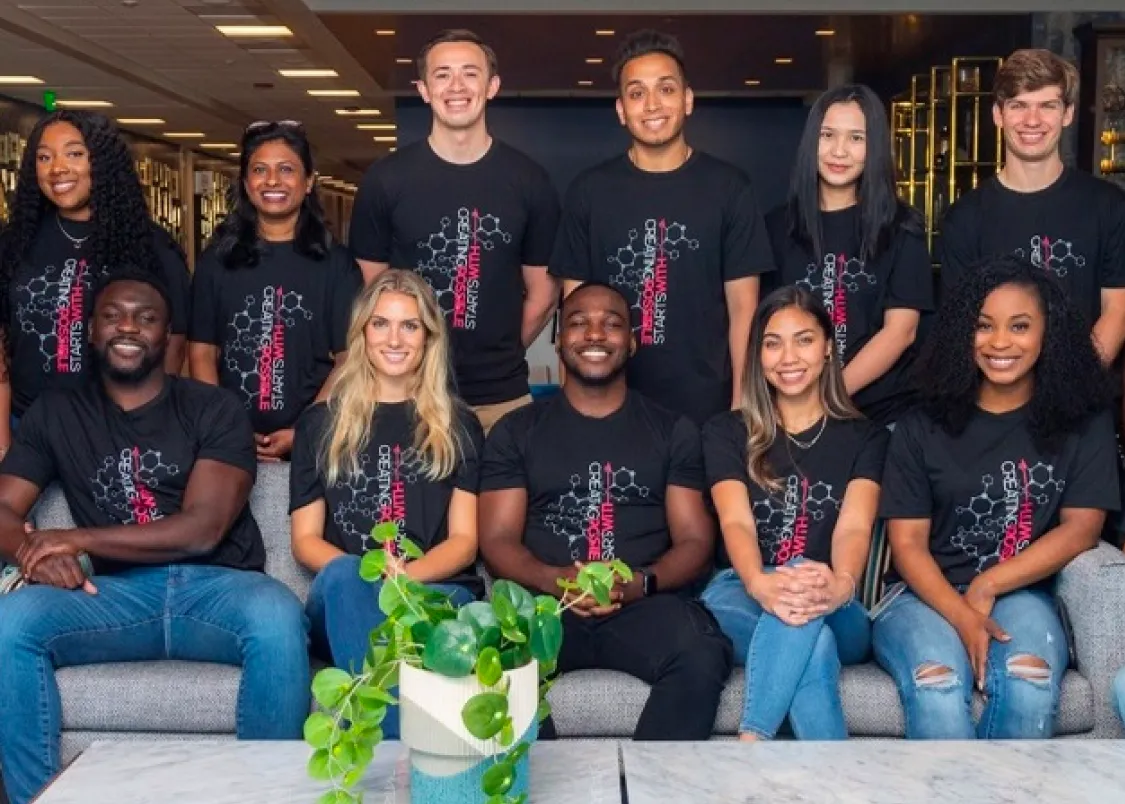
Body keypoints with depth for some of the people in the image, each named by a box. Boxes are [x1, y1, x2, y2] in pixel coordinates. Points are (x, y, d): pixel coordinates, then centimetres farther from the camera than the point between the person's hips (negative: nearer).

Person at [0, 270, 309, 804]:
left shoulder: (214, 409, 6)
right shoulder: (56, 413, 17)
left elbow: (203, 528, -6)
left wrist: (76, 539, -11)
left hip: (215, 586, -2)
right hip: (117, 594, 2)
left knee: (277, 615, -36)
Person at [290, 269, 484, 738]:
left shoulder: (458, 427, 17)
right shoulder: (321, 423, 18)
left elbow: (464, 539, 7)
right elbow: (305, 539, 10)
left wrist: (407, 575, -15)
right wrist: (367, 573, -12)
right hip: (346, 598, 1)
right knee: (344, 576, -37)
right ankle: (396, 749, -44)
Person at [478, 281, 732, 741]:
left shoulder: (673, 431, 17)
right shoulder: (516, 431, 16)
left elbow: (695, 541, 9)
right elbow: (497, 540, 8)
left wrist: (640, 582, -13)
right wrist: (555, 579, -14)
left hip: (645, 605, 0)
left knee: (702, 658, -33)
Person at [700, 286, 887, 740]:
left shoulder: (865, 438, 11)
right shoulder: (726, 433, 10)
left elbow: (854, 527, -9)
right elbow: (736, 523, -9)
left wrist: (841, 585, -37)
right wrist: (760, 584, -36)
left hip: (837, 620, 1)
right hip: (744, 598, 0)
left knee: (808, 610, -39)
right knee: (811, 644, -38)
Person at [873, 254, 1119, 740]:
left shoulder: (1084, 423, 7)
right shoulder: (922, 429, 5)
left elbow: (1081, 528, 0)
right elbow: (907, 542, -1)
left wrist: (987, 586, -10)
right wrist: (962, 618, -18)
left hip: (1021, 594, 0)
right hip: (925, 595, 0)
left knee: (1029, 679, -34)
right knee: (938, 683, -34)